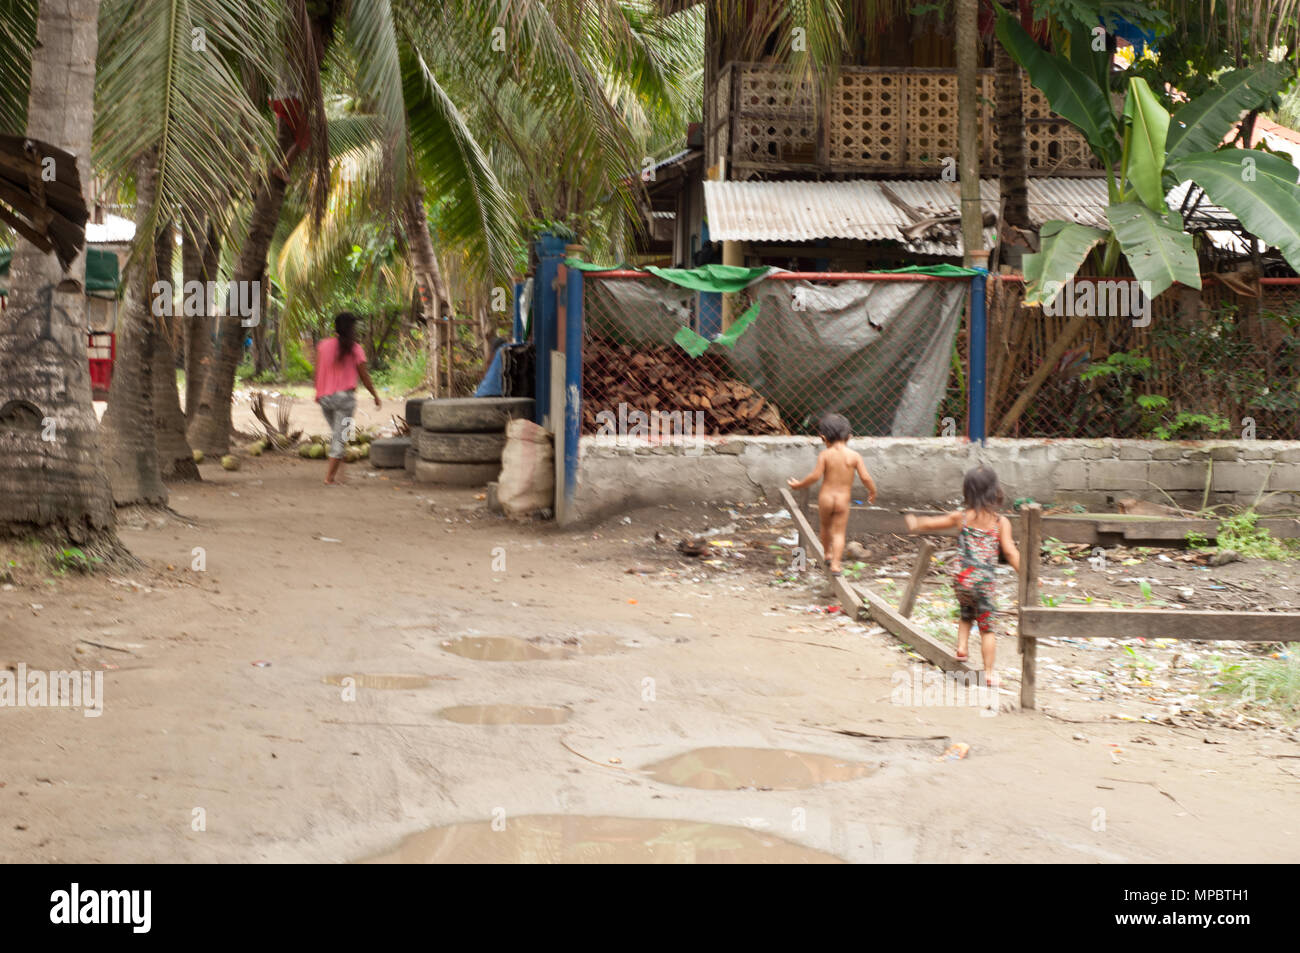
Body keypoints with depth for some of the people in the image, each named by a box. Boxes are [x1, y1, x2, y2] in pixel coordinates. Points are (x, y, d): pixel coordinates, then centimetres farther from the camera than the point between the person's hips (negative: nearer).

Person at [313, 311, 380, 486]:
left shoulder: (323, 346, 1)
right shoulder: (355, 350, -6)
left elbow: (317, 372, 1)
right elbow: (364, 377, -2)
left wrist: (318, 392, 15)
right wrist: (376, 397, 10)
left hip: (325, 397, 4)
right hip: (344, 397, -4)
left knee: (335, 433, 21)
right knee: (340, 437, 1)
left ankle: (337, 471, 15)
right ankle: (330, 476, -3)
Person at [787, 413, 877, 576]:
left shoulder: (824, 455, -8)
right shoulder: (854, 456, -6)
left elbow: (816, 475, -13)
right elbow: (866, 478, -9)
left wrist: (799, 485, 1)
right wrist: (872, 492, 9)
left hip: (825, 497, 1)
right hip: (843, 500, -1)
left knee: (826, 526, 24)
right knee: (839, 532, 5)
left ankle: (827, 554, 41)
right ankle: (835, 564, -5)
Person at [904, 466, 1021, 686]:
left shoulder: (961, 517, 1)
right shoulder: (1001, 522, -4)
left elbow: (932, 523, 15)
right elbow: (1011, 553, -11)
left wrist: (915, 524, 35)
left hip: (961, 578, 2)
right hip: (984, 581, -2)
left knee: (966, 614, 31)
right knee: (987, 626, 5)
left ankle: (962, 646, 17)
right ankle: (989, 672, 4)